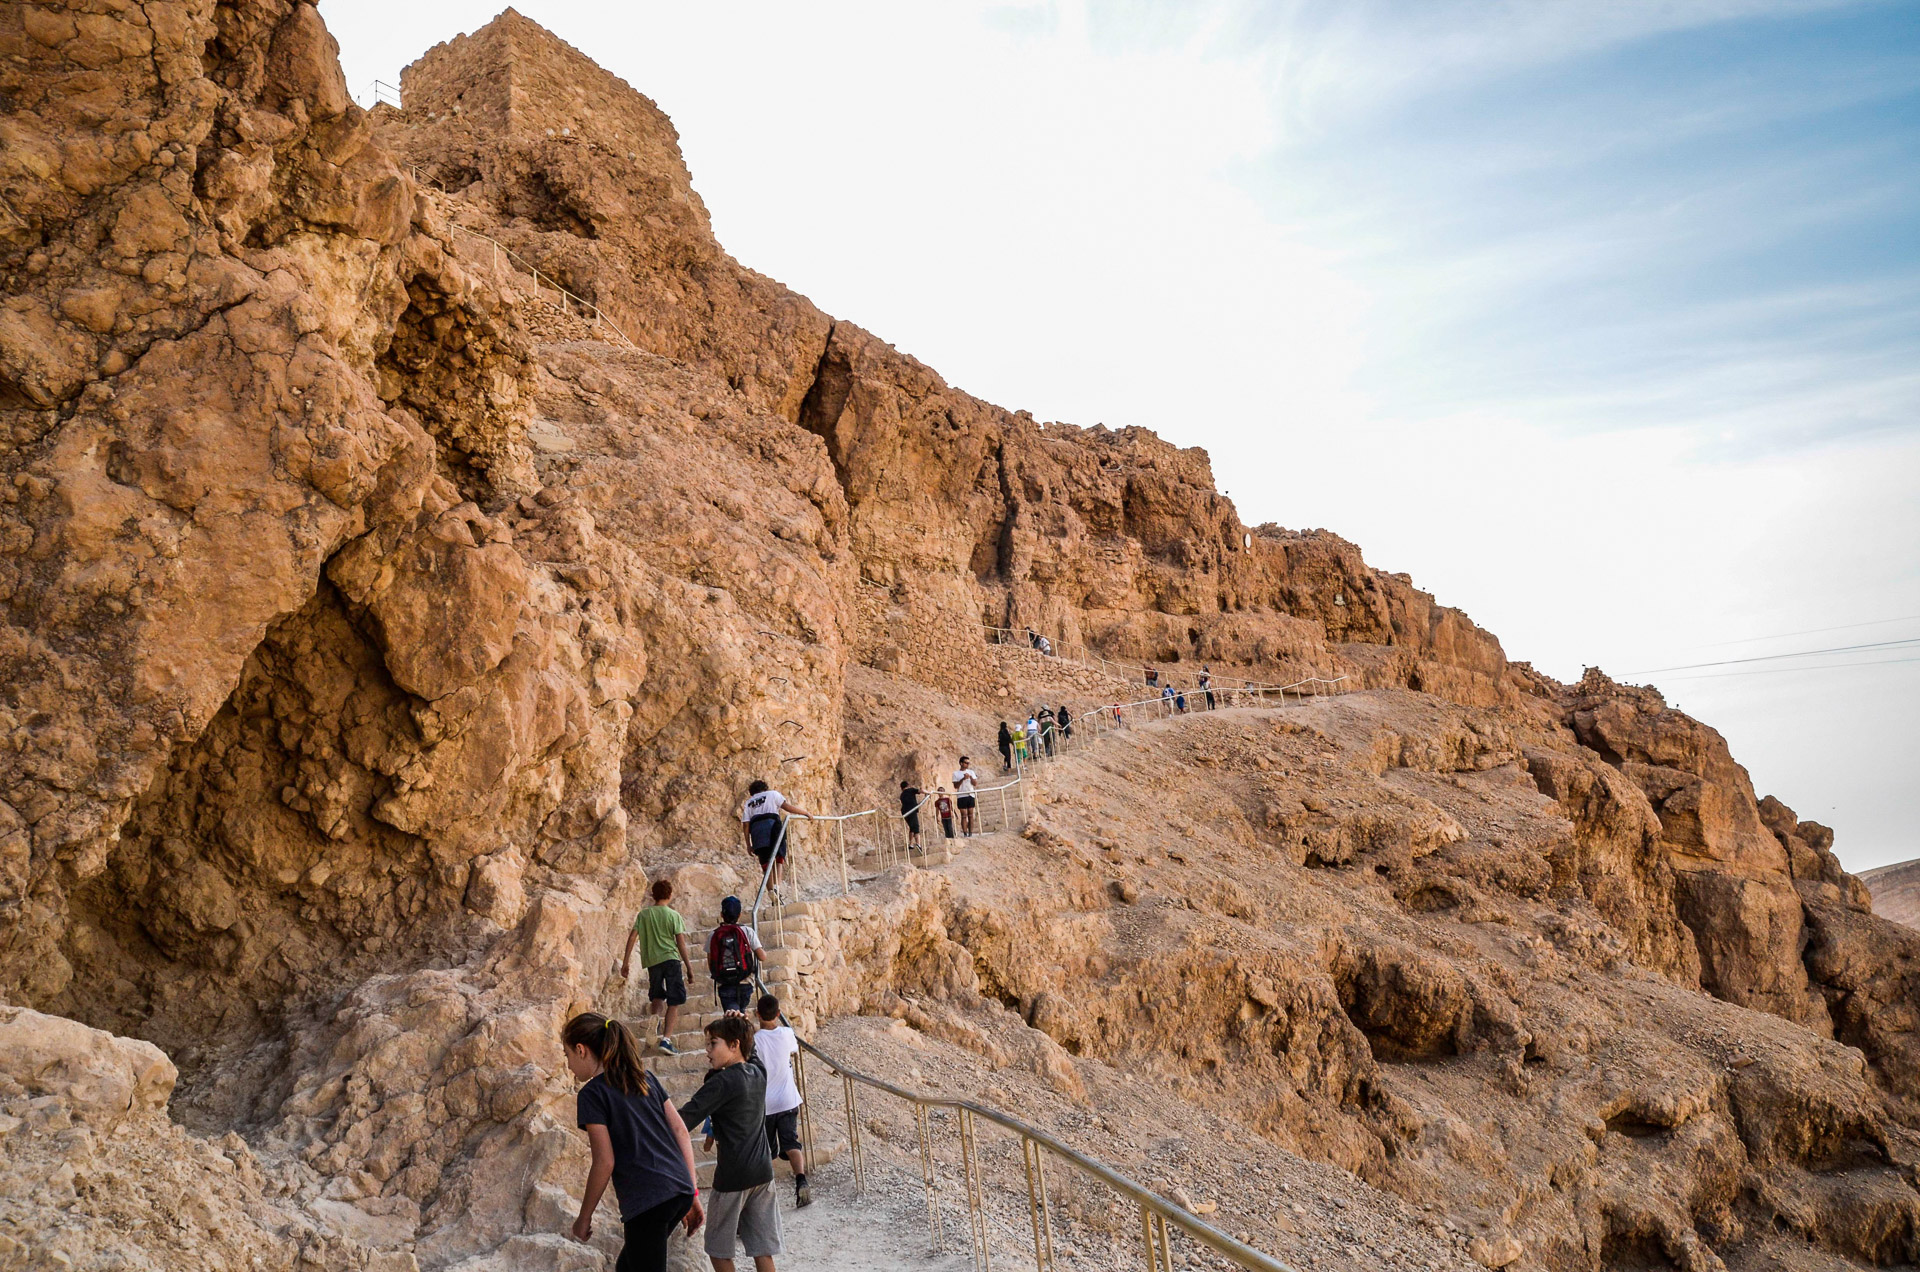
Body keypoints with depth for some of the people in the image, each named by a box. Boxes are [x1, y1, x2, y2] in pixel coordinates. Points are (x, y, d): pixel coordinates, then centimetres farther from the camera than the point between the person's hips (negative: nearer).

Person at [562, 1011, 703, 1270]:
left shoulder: (591, 1094, -5)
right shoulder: (645, 1078, 14)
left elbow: (605, 1162, -9)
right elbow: (682, 1133, 11)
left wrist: (584, 1218, 3)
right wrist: (692, 1193, 15)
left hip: (646, 1200, -7)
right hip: (680, 1191, 7)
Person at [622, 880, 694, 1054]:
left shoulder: (643, 914, 5)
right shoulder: (673, 915, -2)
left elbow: (632, 937, 0)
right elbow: (681, 943, -4)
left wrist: (625, 962, 6)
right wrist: (689, 967, 1)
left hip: (651, 960, 4)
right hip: (670, 959, -4)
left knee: (657, 997, 24)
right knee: (674, 1002, 1)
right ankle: (666, 1038, -10)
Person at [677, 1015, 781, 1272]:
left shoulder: (722, 1082, -17)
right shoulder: (758, 1074, 4)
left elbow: (685, 1117, -21)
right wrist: (714, 1071, 1)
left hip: (732, 1176, -6)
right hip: (762, 1173, 7)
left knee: (719, 1249, 11)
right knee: (762, 1249, 10)